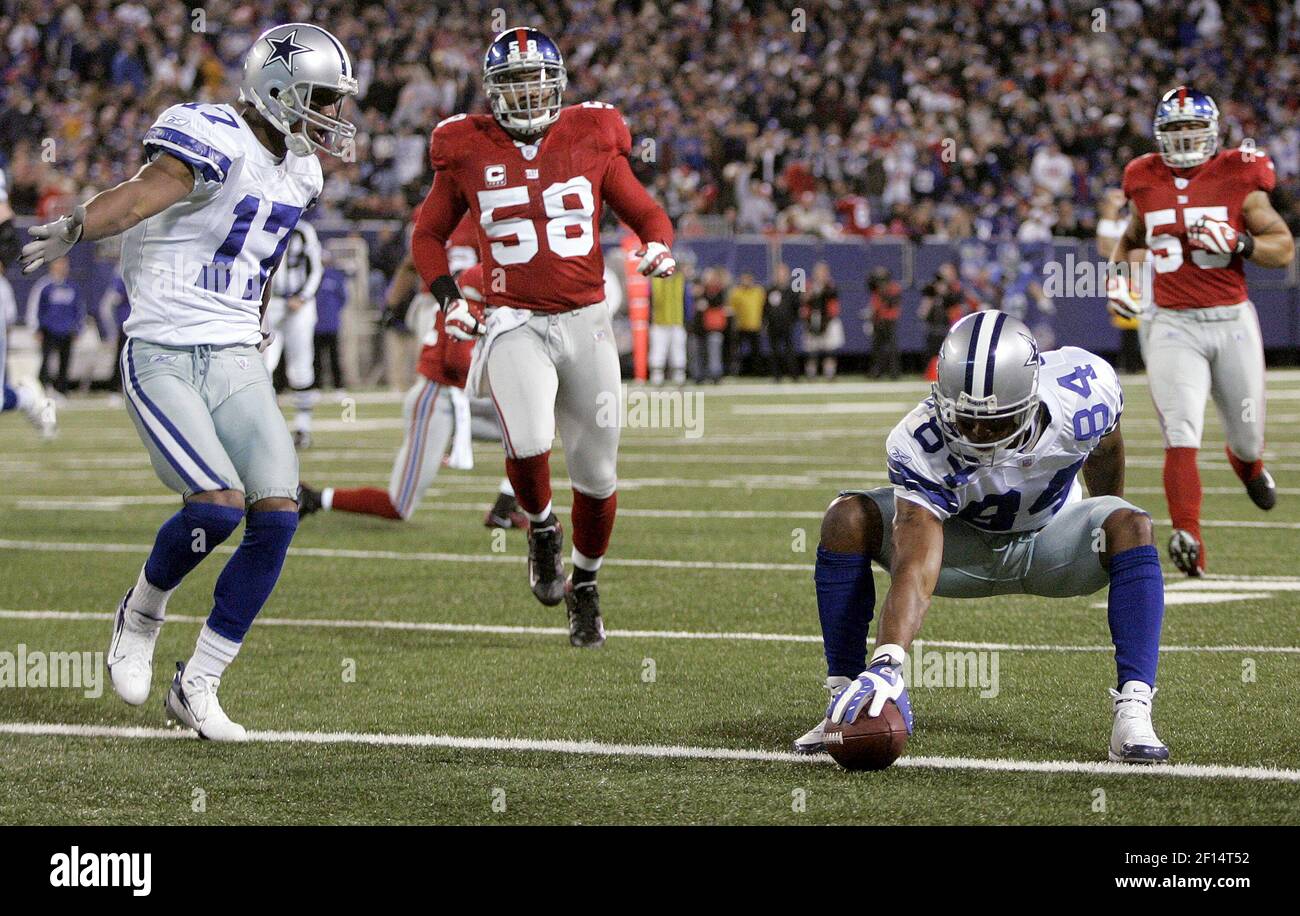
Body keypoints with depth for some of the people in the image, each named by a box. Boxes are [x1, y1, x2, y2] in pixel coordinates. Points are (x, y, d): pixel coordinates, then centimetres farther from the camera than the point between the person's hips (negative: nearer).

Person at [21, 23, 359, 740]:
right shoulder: (214, 141, -14)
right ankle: (141, 616, 11)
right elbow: (139, 197, -30)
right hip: (162, 358, -7)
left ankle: (197, 686, 5)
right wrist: (72, 231, -46)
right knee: (218, 505, -22)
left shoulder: (297, 172, 13)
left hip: (235, 362, 8)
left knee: (277, 515, -6)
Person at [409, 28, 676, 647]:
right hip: (514, 324, -2)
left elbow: (645, 212, 13)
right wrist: (448, 298, -3)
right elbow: (429, 234, 13)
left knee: (596, 472, 6)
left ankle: (585, 588, 30)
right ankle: (540, 528, 5)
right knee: (529, 440, -28)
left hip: (586, 322, 2)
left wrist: (658, 245, -10)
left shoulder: (592, 141, 3)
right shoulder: (469, 153, 1)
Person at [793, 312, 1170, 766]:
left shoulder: (1084, 391, -30)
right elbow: (915, 571, -45)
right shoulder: (921, 445, -37)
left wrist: (1107, 522, 15)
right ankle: (846, 701, -19)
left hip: (1049, 541, 1)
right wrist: (888, 663, -61)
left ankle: (1132, 715, -34)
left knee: (1132, 526, -31)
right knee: (847, 519, -26)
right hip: (962, 547, -1)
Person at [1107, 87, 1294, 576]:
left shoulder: (1237, 178, -2)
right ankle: (1188, 541, -23)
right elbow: (1132, 237, 27)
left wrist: (1236, 243, -20)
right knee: (1181, 437, -18)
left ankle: (1248, 464, 52)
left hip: (1233, 321, 0)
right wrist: (1116, 275, 9)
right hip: (1174, 327, 0)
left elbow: (1284, 247, -3)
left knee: (1247, 437, 14)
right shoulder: (1146, 182, 6)